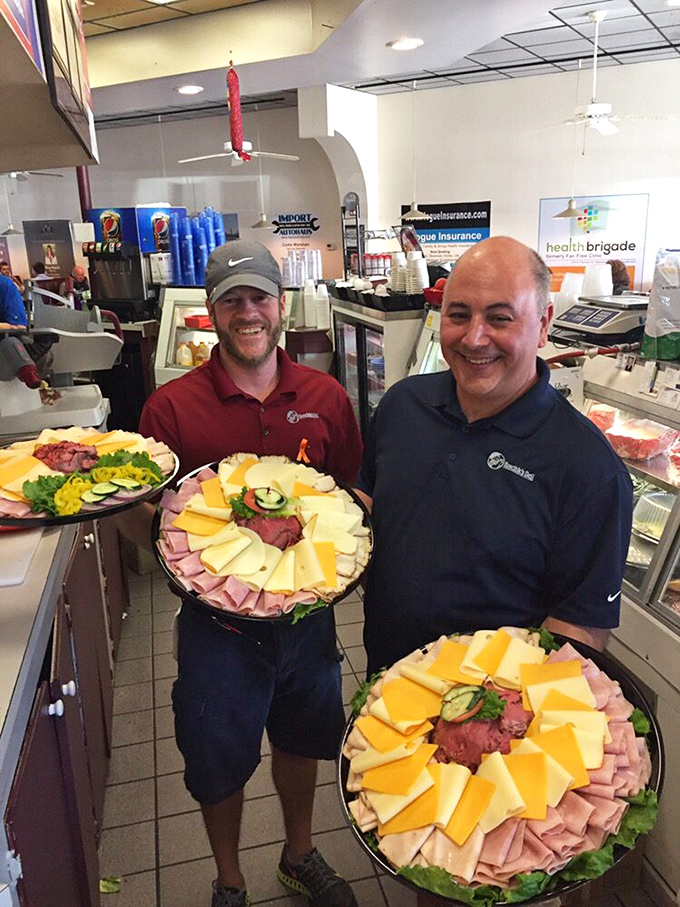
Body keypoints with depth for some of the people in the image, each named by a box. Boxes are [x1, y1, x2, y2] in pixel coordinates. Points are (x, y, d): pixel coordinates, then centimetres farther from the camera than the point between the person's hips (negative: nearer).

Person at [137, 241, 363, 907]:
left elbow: (353, 492, 6)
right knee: (219, 761, 17)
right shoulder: (171, 407, -11)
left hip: (306, 608, 3)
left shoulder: (325, 396, -3)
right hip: (216, 618, -2)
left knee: (301, 740, 24)